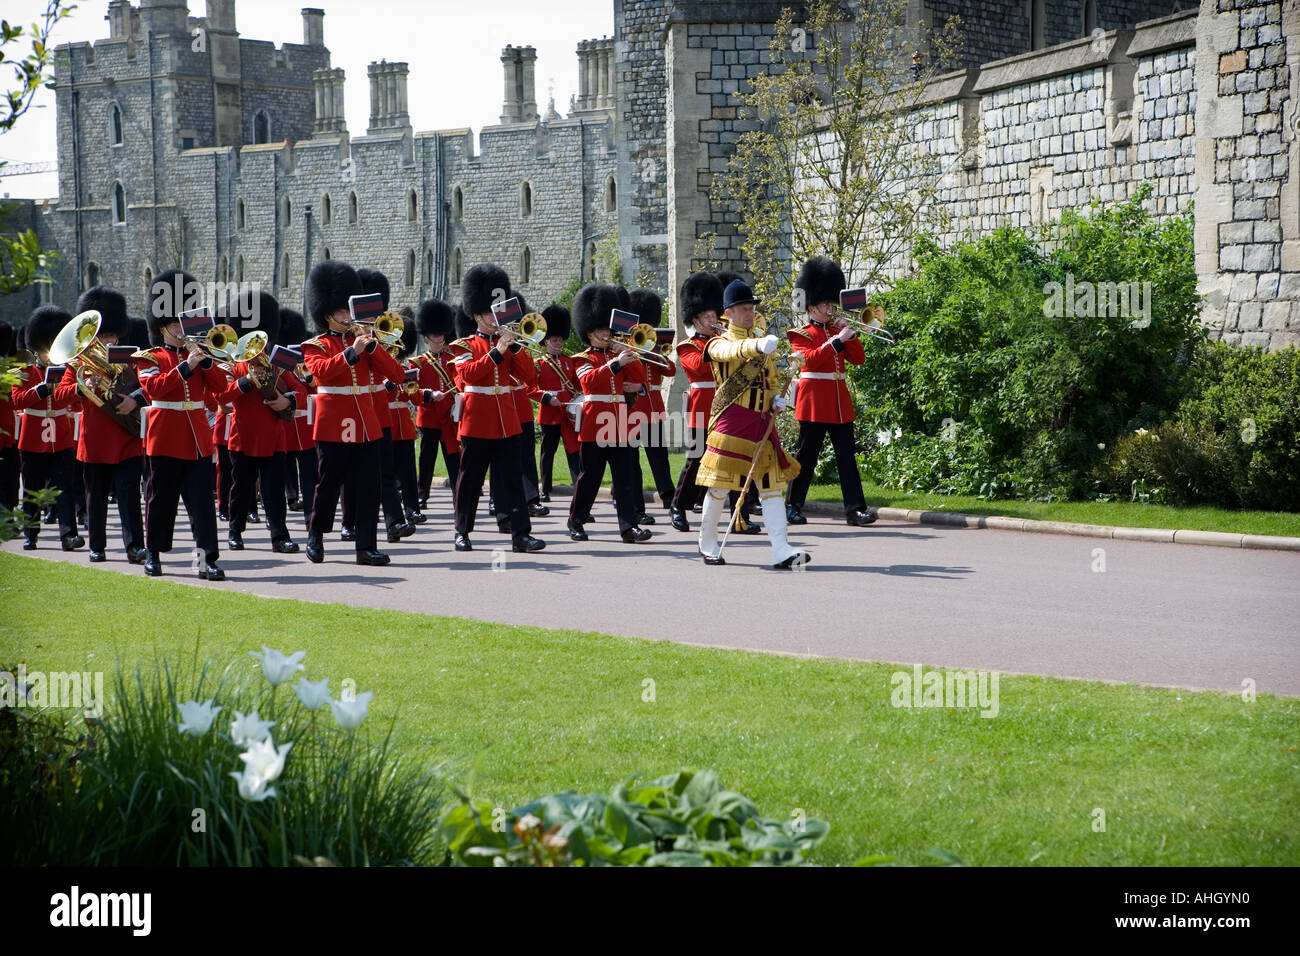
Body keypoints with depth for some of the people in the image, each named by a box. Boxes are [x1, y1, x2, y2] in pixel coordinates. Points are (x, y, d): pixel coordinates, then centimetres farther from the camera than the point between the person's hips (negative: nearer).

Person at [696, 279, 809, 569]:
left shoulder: (763, 344, 18)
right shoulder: (719, 344, -1)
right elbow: (733, 352, -26)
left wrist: (777, 398, 6)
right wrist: (757, 346, -47)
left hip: (762, 422, 5)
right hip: (731, 422, -5)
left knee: (773, 483, -5)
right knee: (719, 486, 1)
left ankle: (781, 550, -12)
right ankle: (708, 543, 20)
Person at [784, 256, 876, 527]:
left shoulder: (837, 331, 16)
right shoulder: (801, 335, 0)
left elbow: (858, 358, 9)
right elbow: (810, 359, -18)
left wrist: (850, 334, -4)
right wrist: (837, 340, -20)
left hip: (840, 401, 5)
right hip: (814, 400, -5)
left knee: (846, 455, -1)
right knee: (806, 453, 0)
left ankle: (855, 508, -5)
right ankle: (793, 506, 10)